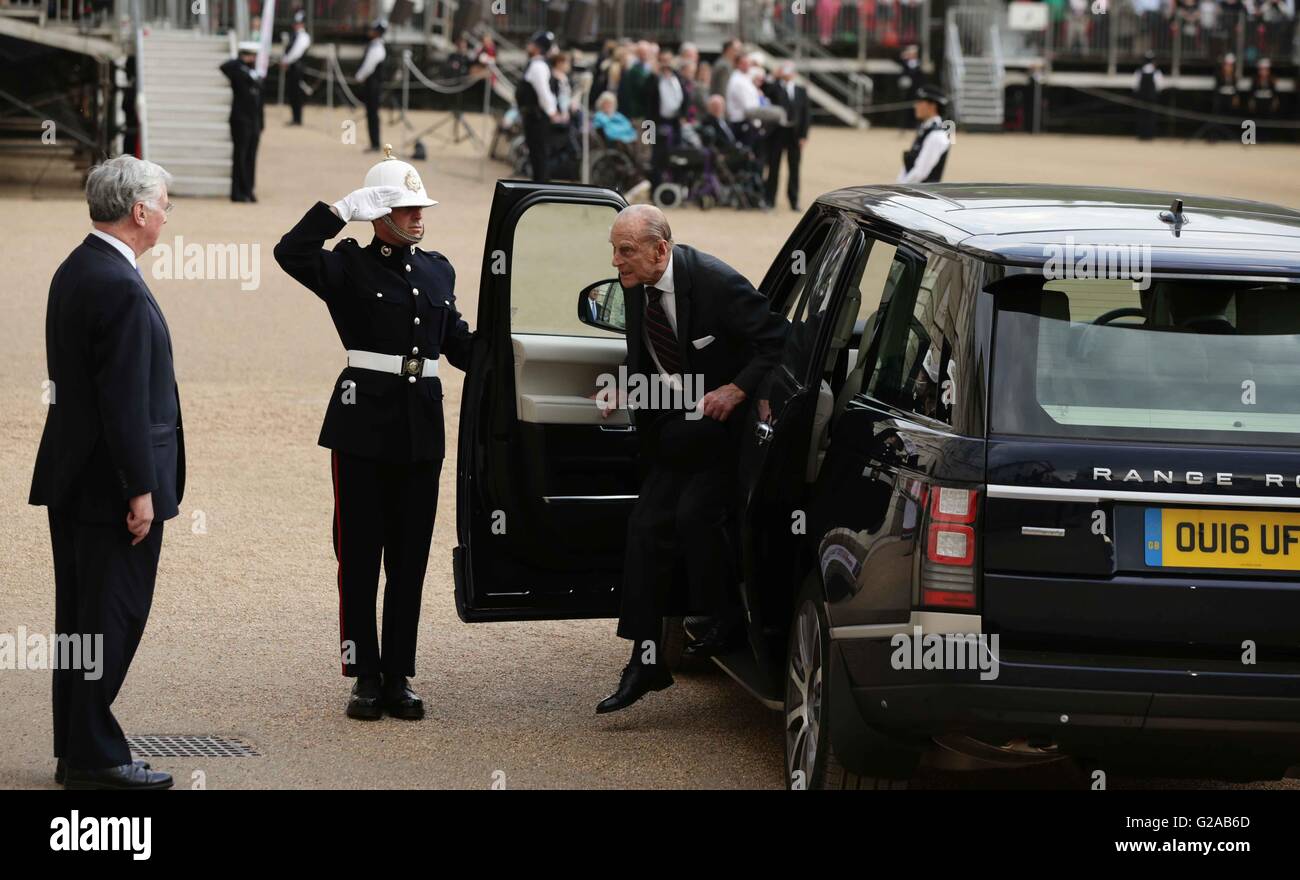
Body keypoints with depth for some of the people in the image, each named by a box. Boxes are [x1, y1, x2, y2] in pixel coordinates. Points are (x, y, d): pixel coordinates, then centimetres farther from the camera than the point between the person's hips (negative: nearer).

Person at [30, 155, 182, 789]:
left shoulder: (74, 272, 11)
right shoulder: (119, 286, -20)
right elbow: (125, 399, -22)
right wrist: (140, 489, -19)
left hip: (73, 478, 10)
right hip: (113, 479, -10)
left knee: (79, 615, 14)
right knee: (112, 619, -3)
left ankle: (74, 751, 20)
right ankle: (94, 757, 1)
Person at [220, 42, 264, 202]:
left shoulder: (256, 73, 16)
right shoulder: (238, 69, -6)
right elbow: (225, 67, -27)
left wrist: (261, 121, 15)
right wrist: (240, 60, -13)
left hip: (255, 122, 7)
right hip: (241, 121, -7)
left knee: (251, 158, 8)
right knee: (240, 157, -4)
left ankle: (248, 190, 12)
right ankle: (238, 192, -1)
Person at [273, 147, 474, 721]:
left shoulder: (438, 271, 15)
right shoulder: (350, 267, -1)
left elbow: (458, 343, 23)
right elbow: (291, 253, -19)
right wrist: (342, 209, -15)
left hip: (421, 431, 5)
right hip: (364, 425, -5)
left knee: (409, 556, 7)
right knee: (360, 554, 1)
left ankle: (398, 678, 13)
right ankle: (366, 678, 6)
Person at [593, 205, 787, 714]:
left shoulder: (714, 282, -22)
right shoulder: (636, 289, -1)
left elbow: (776, 339, -20)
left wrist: (736, 390, -26)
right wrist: (623, 388, -1)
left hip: (723, 421, -7)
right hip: (674, 429, 7)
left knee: (694, 513, -21)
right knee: (647, 526, -1)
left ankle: (726, 617, 5)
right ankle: (646, 661, 2)